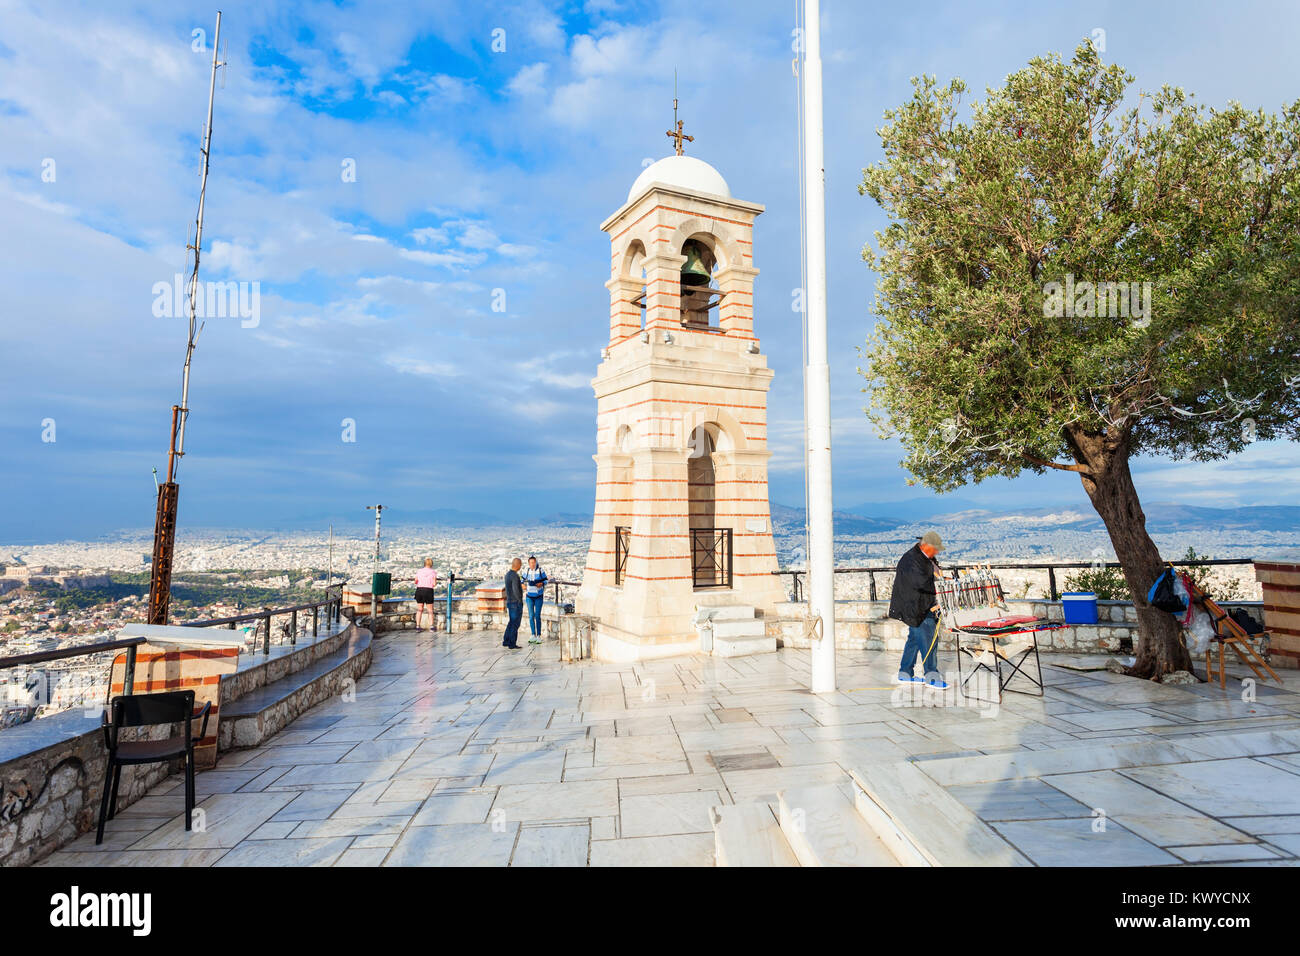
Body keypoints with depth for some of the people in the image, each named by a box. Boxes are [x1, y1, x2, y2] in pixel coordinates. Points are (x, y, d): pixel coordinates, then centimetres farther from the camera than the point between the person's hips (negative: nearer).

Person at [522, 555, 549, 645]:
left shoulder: (540, 571, -7)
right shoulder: (527, 571, 1)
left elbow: (545, 581, 0)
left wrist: (541, 584, -20)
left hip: (538, 596, -3)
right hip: (530, 596, 3)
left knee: (537, 616, -4)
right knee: (531, 616, 5)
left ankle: (539, 636, 2)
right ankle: (533, 635, 14)